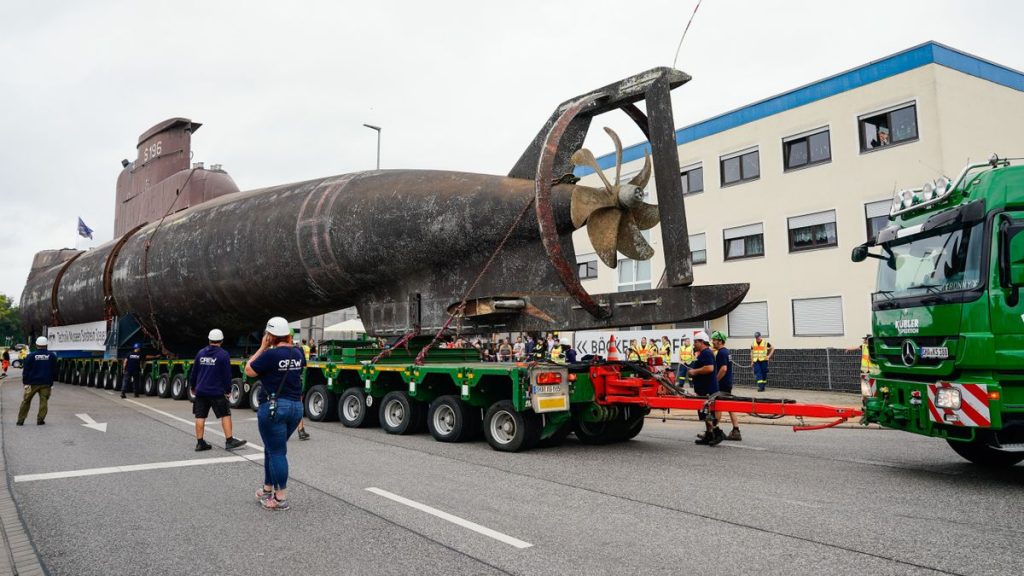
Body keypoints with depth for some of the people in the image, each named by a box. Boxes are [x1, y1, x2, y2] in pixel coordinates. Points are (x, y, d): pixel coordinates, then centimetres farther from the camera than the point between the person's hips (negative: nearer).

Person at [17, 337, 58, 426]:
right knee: (44, 401, 4)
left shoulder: (30, 356, -4)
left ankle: (20, 420, 12)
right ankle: (40, 420, 0)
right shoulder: (52, 356, 1)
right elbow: (54, 370, 7)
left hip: (32, 383, 0)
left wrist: (25, 382, 3)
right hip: (46, 383, 0)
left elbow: (25, 371, -3)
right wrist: (51, 383, 16)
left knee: (26, 401, 10)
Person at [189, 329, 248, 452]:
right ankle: (229, 441, 2)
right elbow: (227, 374, -8)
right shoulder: (223, 354, -8)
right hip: (217, 391, -5)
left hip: (200, 391, 5)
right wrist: (228, 390, 1)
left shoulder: (201, 353, 6)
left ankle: (200, 443, 11)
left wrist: (193, 387, 23)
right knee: (226, 415, 2)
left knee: (200, 417, 9)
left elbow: (193, 372, 12)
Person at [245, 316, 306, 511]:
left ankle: (281, 498, 3)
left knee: (277, 452, 0)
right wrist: (289, 344, 16)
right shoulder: (298, 353, 3)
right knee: (272, 449, 22)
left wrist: (262, 348, 0)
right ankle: (268, 488, 32)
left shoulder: (270, 354, -16)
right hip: (296, 406, 7)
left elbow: (249, 371, -3)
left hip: (274, 407, -7)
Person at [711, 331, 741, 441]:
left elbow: (723, 369, -24)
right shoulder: (726, 351, 16)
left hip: (722, 385, -10)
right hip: (728, 384, 10)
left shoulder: (721, 353, -15)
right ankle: (736, 431, 8)